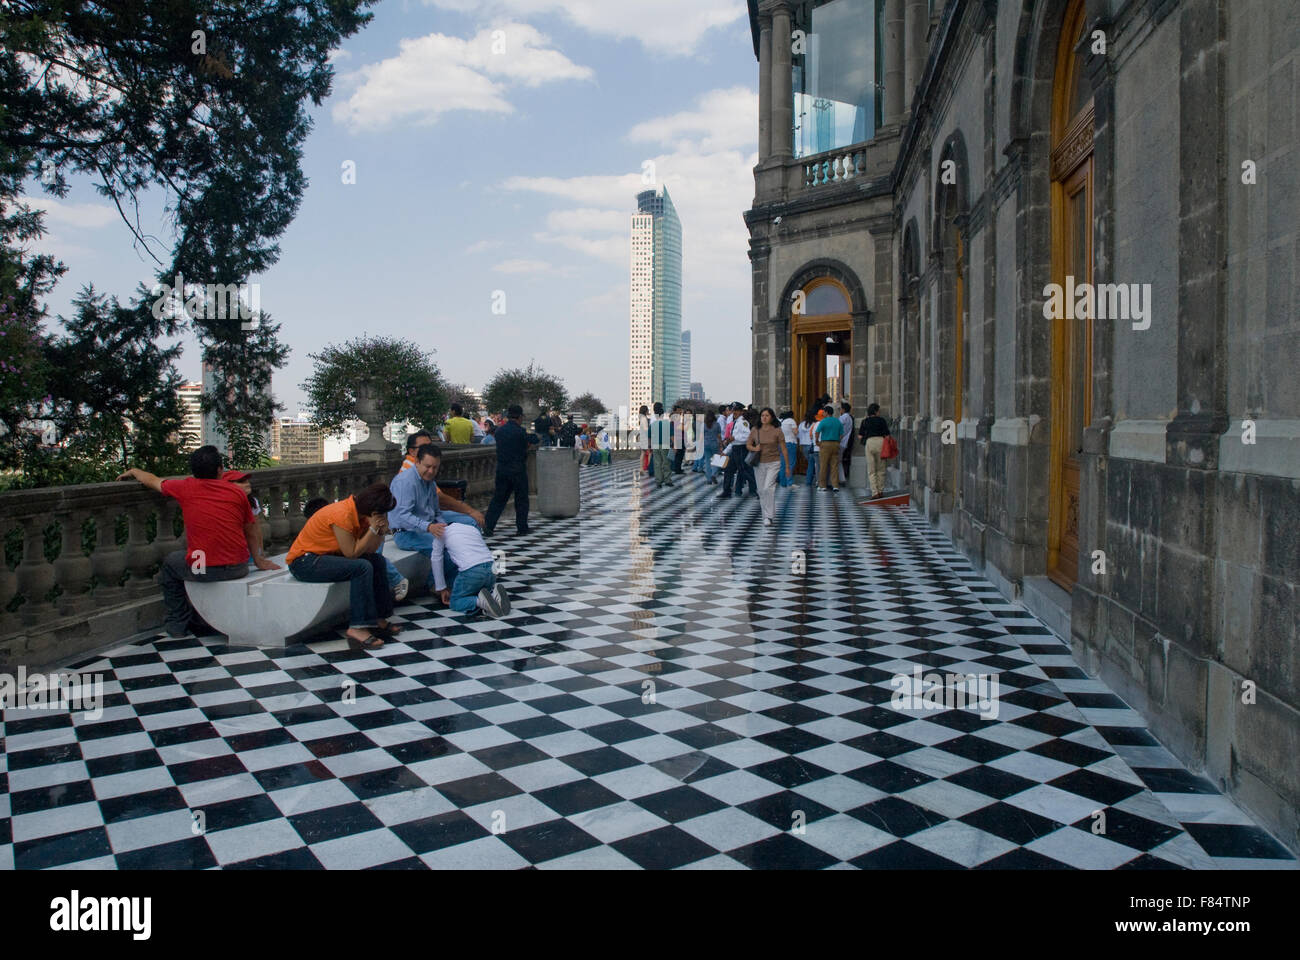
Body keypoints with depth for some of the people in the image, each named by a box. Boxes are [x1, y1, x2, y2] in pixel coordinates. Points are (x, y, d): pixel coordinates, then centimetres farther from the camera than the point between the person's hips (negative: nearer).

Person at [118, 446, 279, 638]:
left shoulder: (186, 488, 0)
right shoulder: (237, 492, 3)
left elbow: (152, 480, 20)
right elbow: (251, 532, 12)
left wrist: (133, 471, 41)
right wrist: (259, 561, 26)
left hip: (204, 569, -3)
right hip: (238, 568, 3)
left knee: (170, 562, 30)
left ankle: (178, 623, 33)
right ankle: (199, 620, 44)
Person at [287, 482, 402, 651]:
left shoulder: (359, 512, 2)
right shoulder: (342, 514, -25)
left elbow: (370, 550, 0)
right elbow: (351, 553, -24)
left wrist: (381, 531, -15)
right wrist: (373, 528, -22)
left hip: (325, 555, 10)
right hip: (303, 561, -10)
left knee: (377, 560, 7)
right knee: (362, 567, -27)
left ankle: (378, 619, 9)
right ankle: (357, 628, -26)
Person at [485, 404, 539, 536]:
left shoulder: (499, 430, 3)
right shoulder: (520, 432, -14)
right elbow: (534, 439, 0)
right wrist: (538, 436, 25)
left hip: (501, 469, 5)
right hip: (518, 470, -5)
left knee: (498, 498, 10)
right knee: (521, 499, 7)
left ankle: (488, 525, 5)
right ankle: (522, 528, 12)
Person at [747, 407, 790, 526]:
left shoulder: (777, 431, -5)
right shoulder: (755, 431, 3)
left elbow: (783, 449, -2)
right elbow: (748, 445, 9)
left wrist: (787, 466, -2)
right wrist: (754, 448, -14)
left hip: (773, 463, -4)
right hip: (759, 464, 4)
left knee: (768, 488, -18)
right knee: (761, 490, 9)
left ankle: (769, 517, -15)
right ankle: (768, 514, 25)